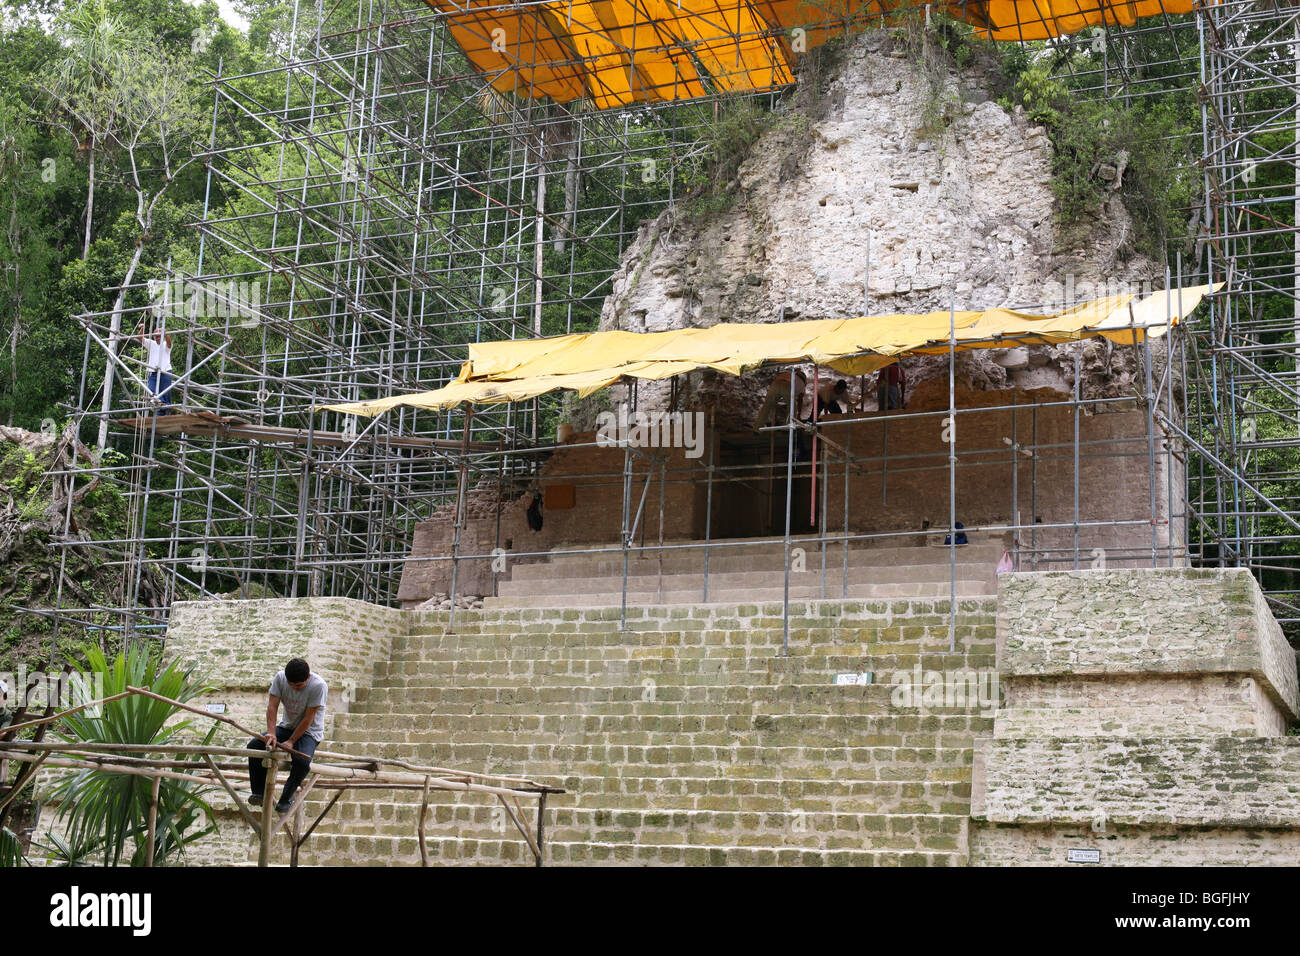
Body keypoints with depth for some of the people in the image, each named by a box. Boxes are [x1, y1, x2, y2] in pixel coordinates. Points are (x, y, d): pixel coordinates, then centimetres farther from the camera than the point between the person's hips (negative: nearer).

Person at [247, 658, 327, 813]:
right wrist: (271, 733, -30)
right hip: (287, 727, 5)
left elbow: (308, 719, -22)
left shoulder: (319, 686, -25)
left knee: (302, 760, -33)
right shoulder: (280, 678, -11)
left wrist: (291, 742, -23)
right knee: (254, 745, -15)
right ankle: (259, 792, -6)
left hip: (310, 732, -5)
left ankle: (287, 797, -8)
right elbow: (272, 706, -16)